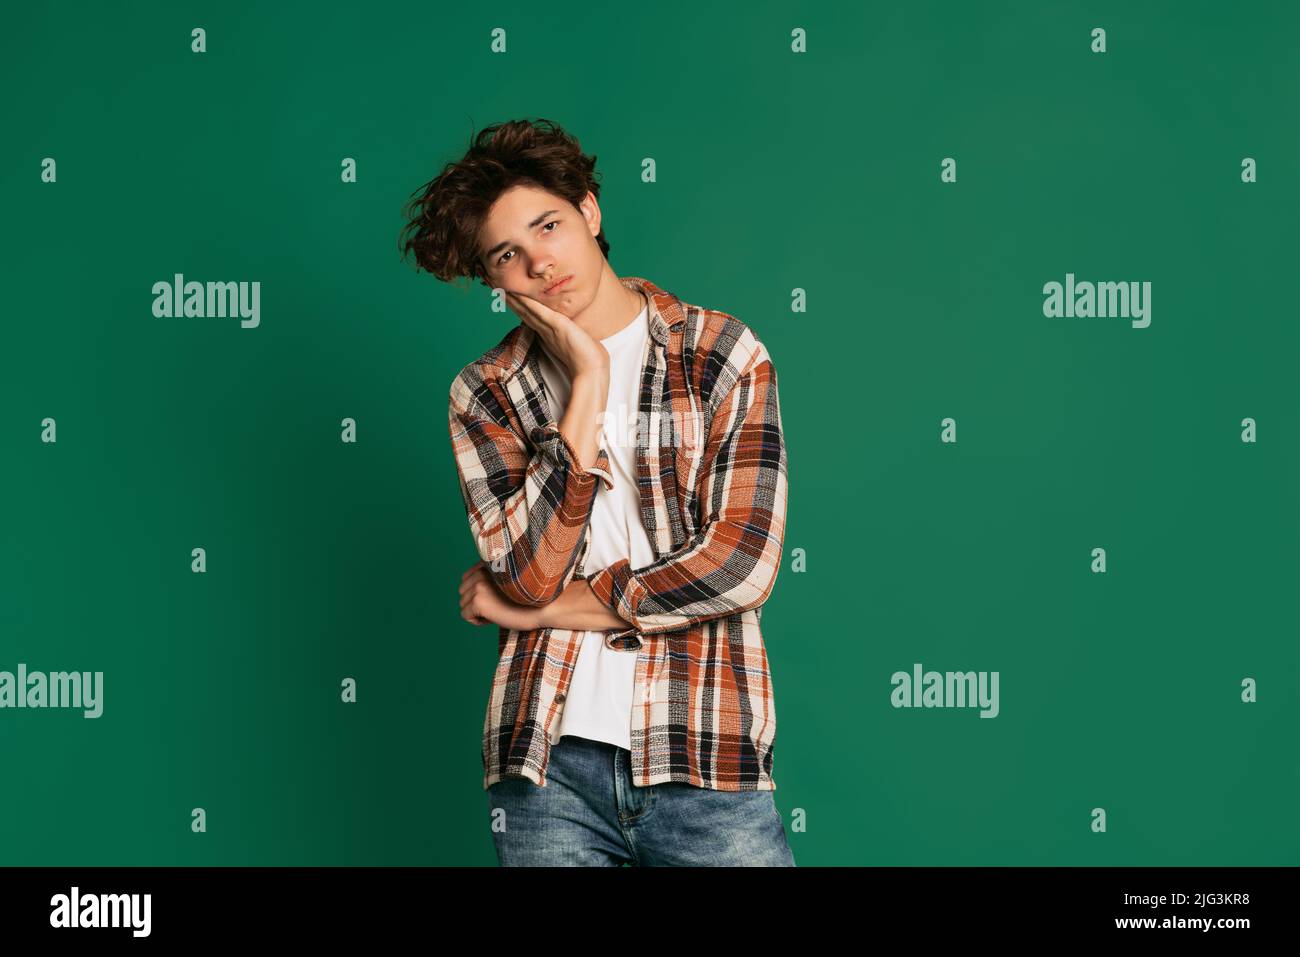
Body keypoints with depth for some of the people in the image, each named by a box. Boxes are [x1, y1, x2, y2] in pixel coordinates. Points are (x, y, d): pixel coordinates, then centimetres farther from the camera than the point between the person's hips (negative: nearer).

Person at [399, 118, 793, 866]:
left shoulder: (724, 353, -1)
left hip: (706, 759, -1)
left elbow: (742, 563, -10)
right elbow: (530, 575, -9)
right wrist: (586, 383, -10)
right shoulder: (486, 394, 4)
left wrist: (547, 608, -6)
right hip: (545, 763, 1)